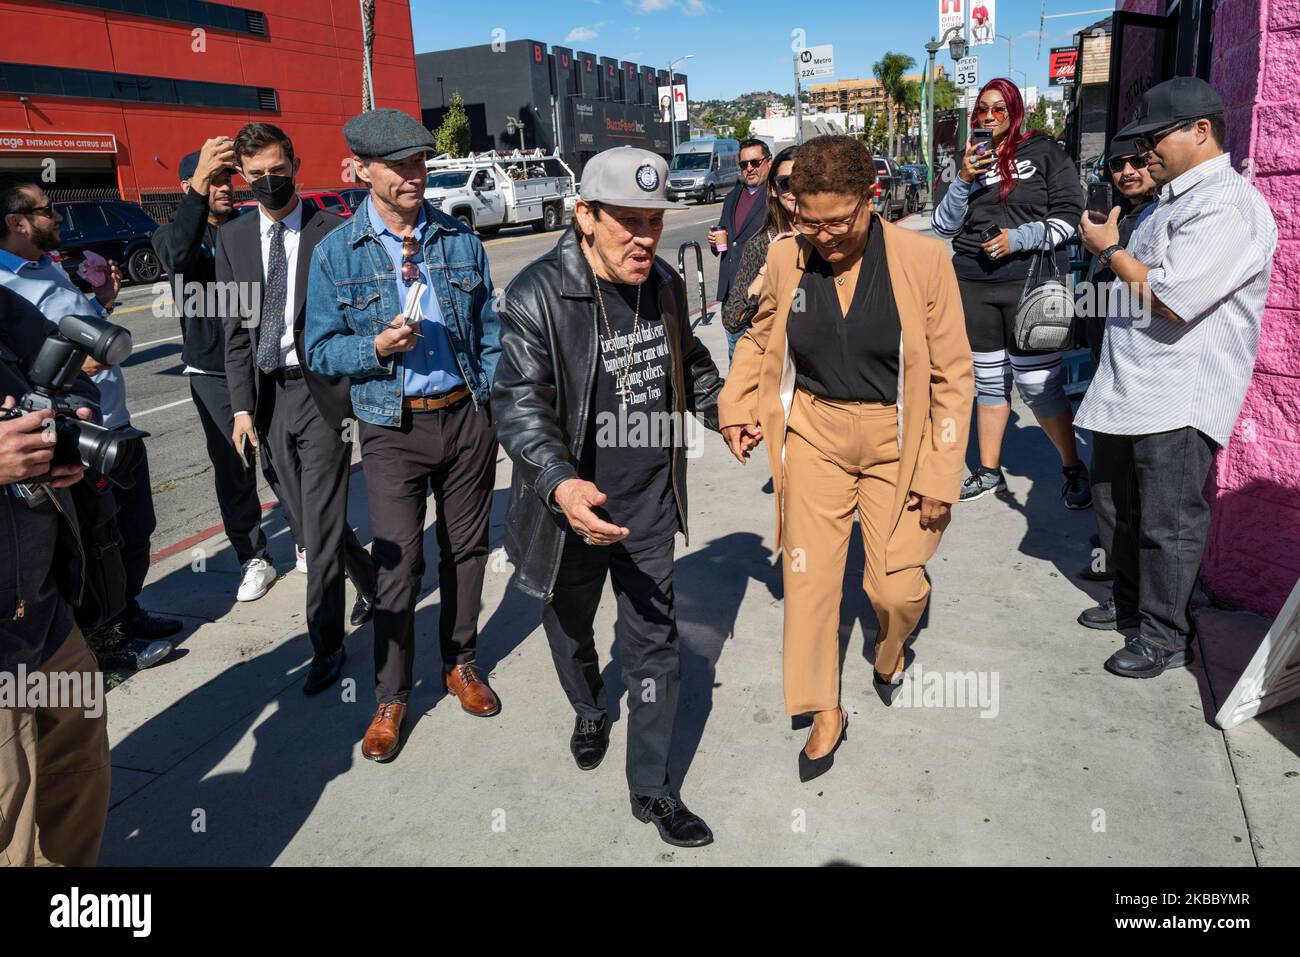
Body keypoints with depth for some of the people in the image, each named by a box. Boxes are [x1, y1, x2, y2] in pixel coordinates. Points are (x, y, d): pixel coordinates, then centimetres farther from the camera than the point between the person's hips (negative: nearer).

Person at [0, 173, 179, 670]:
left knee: (137, 530, 22)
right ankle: (105, 642, 27)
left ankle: (128, 614, 42)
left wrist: (102, 299, 9)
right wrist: (70, 367, -34)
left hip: (117, 426, 9)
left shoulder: (50, 268, 10)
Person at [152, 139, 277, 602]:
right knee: (233, 468, 3)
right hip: (214, 373, -1)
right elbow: (178, 255, -28)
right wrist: (199, 189, -43)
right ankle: (253, 559, 16)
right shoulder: (171, 232, -1)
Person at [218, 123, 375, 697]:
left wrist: (359, 399, -8)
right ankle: (371, 583, 39)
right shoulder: (232, 239, 9)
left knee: (320, 529, -2)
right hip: (267, 397, 5)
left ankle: (327, 648, 13)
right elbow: (235, 329, 8)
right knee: (306, 525, 13)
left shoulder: (332, 232, -3)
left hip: (322, 392, -5)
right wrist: (242, 407, 2)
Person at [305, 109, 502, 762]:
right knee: (397, 562, -2)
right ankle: (391, 696, 17)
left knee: (467, 547, 12)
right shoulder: (337, 254, -3)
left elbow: (489, 331, 8)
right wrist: (377, 347, -18)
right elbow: (320, 350, 0)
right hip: (392, 428, -2)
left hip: (466, 417, 3)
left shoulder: (460, 240, 4)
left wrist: (498, 407, 0)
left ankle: (459, 664, 33)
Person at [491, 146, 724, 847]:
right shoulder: (537, 294, -20)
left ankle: (650, 788, 25)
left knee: (652, 643, 8)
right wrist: (559, 483, -40)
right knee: (570, 627, 22)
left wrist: (719, 409, 13)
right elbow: (518, 402, -26)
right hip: (572, 507, -3)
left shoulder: (666, 284, -1)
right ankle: (589, 711, 55)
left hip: (649, 506, 3)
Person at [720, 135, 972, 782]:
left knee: (899, 587, 1)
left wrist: (941, 474, -9)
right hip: (813, 436, 2)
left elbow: (953, 374, -7)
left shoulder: (923, 259, -12)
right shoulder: (786, 259, -5)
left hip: (897, 442, -2)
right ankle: (825, 713, 22)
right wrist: (736, 407, -3)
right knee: (807, 577, 2)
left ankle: (889, 655, 38)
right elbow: (759, 338, 13)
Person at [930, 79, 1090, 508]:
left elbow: (1069, 215, -2)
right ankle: (989, 472, 23)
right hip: (973, 283, 4)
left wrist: (1019, 238, -15)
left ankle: (1073, 469, 14)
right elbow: (943, 225, 6)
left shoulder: (1044, 152, 1)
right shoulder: (970, 159, 11)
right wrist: (964, 179, -7)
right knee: (988, 380, 12)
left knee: (1038, 384, -5)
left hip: (1030, 282, -4)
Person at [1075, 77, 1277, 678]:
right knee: (1131, 510, 19)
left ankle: (1163, 637, 12)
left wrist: (1110, 249, -12)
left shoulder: (1227, 207, -16)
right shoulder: (1173, 198, 18)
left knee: (1168, 523, -1)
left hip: (1179, 400, -10)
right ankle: (1130, 603, 34)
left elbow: (1171, 300, -24)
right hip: (1132, 390, 10)